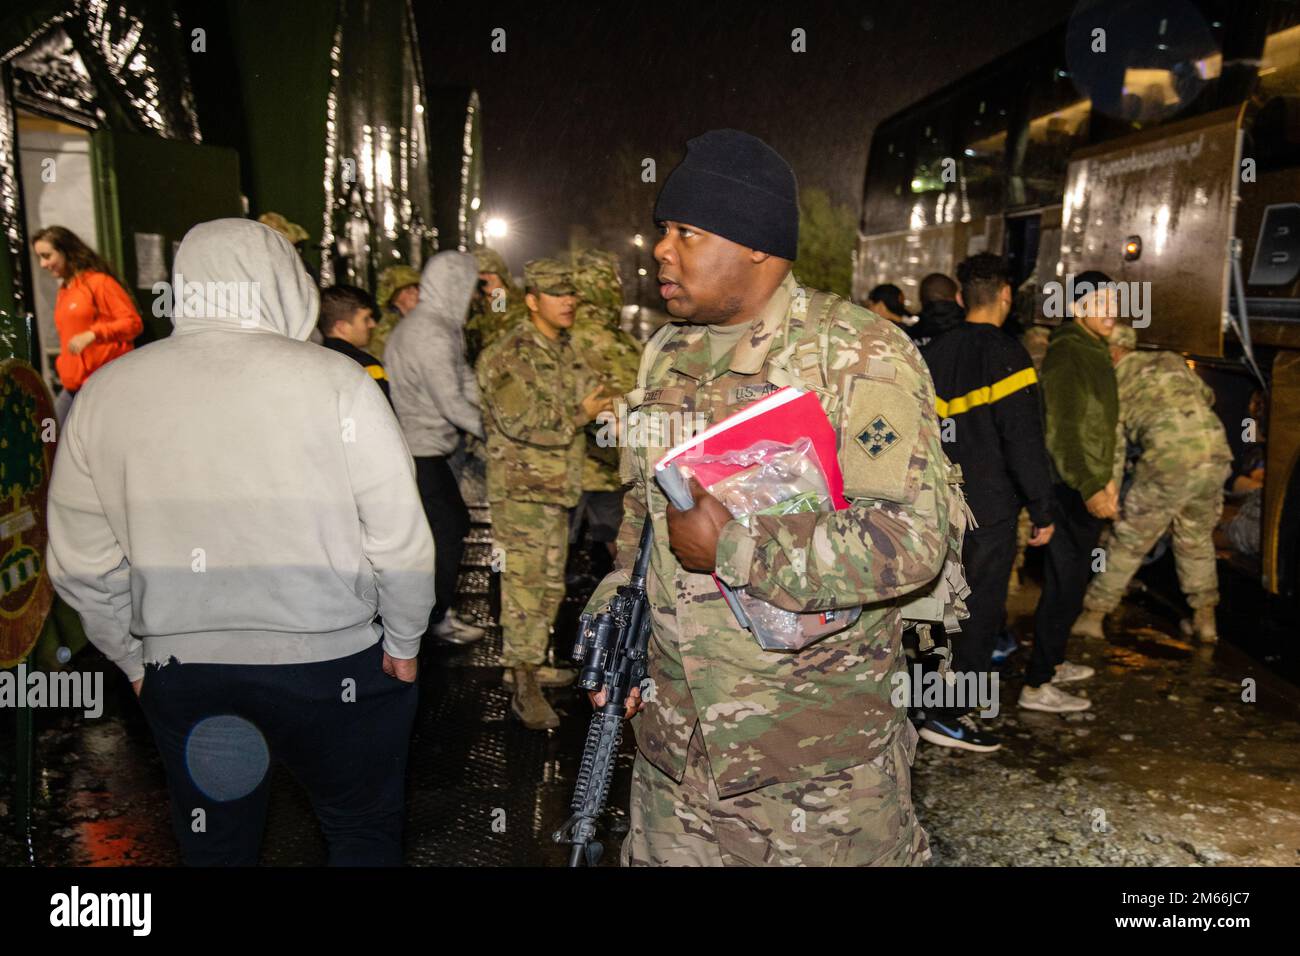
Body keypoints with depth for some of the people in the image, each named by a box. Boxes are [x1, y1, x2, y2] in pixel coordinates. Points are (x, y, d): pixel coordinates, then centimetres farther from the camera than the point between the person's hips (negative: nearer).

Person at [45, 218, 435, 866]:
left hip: (180, 669, 3)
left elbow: (81, 563, 1)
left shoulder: (105, 392, -3)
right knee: (363, 833, 19)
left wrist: (135, 660, 15)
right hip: (329, 665, -3)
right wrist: (403, 642, 2)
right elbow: (400, 539, -13)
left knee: (213, 844, 23)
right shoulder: (335, 381, -14)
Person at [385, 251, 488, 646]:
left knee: (456, 523, 17)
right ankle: (438, 620, 15)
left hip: (425, 447, 10)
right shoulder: (431, 335, -21)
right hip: (421, 453, -10)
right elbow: (452, 403, -21)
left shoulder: (437, 326, 12)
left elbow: (465, 379, 11)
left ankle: (437, 608, 29)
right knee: (448, 534, 0)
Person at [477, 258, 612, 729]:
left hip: (558, 488, 9)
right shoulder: (508, 355, -14)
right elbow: (520, 420, -25)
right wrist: (579, 416, -16)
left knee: (549, 584, 16)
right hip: (520, 490, -9)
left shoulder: (565, 351, 14)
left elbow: (587, 400, 23)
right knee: (524, 585, -6)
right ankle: (524, 687, 1)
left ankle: (529, 661, 30)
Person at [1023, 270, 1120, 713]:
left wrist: (1105, 478, 26)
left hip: (1087, 486, 10)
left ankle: (1053, 662, 32)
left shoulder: (1095, 352, 16)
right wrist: (1089, 487, -30)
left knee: (1069, 581, 18)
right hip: (1071, 489, -10)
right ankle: (1036, 686, 0)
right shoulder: (1067, 354, -16)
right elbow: (1062, 431, -25)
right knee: (1065, 585, -7)